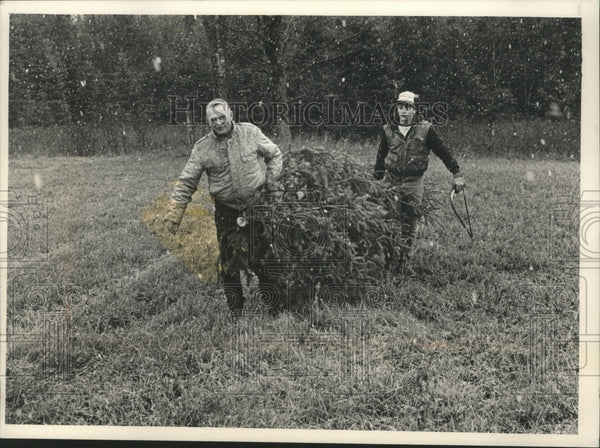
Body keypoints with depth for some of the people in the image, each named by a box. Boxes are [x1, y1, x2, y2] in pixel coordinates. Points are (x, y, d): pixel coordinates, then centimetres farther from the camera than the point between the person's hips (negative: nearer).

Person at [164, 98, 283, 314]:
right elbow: (186, 183, -1)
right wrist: (173, 214, -7)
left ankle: (272, 304, 24)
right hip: (226, 213, 0)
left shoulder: (250, 133, -3)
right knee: (229, 264, 3)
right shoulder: (202, 148, -4)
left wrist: (270, 179, -2)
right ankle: (236, 310, 18)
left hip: (257, 206, 0)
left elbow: (274, 155, 11)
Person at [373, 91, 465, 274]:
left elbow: (444, 152, 2)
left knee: (409, 225, 1)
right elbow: (381, 158, 14)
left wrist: (457, 174, 0)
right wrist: (376, 182, 14)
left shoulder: (425, 130, -2)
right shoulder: (388, 130, 5)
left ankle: (405, 262, 9)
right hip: (391, 181, 2)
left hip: (413, 184, -2)